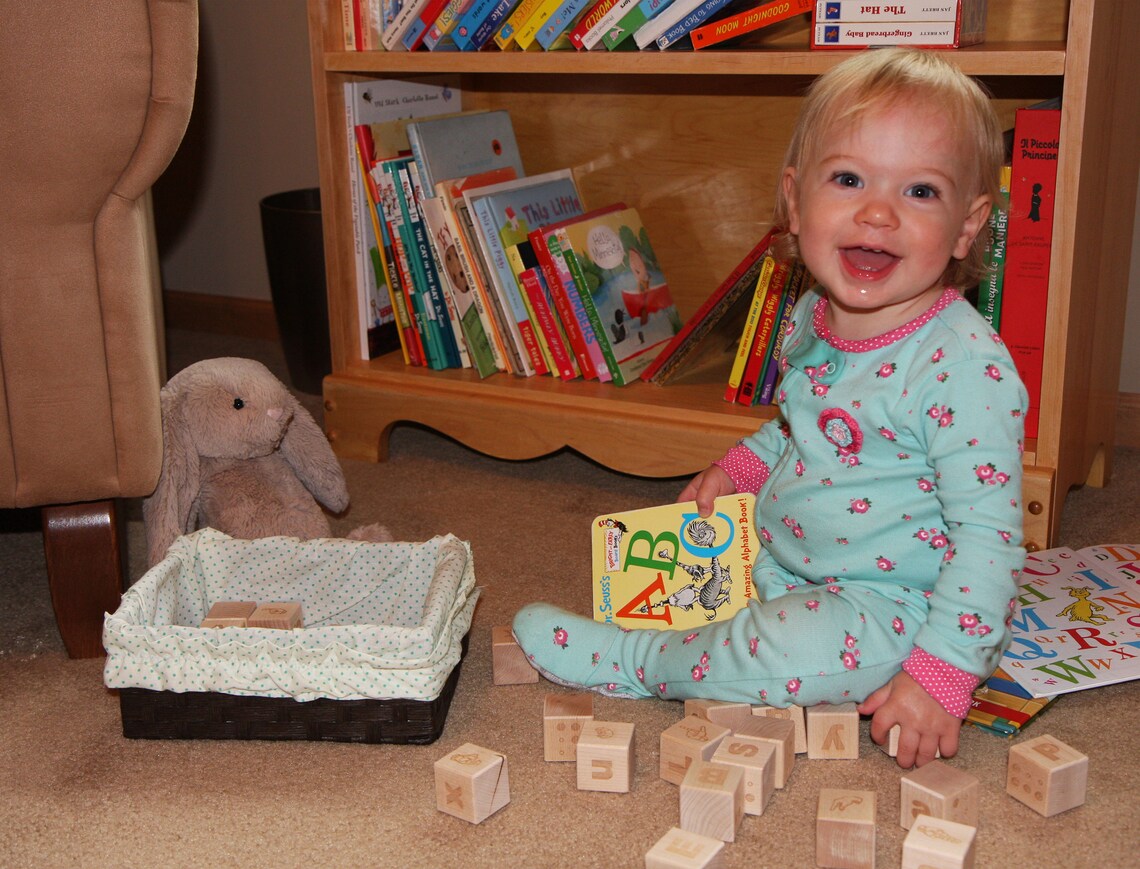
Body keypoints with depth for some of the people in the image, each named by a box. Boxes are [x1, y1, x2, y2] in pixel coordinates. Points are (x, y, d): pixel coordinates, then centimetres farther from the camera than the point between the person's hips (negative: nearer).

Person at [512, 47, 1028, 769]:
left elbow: (988, 535, -25)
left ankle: (629, 663, -7)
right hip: (784, 560, 8)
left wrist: (940, 676, -27)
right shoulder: (812, 320, -3)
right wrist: (738, 469, 4)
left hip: (893, 605, -8)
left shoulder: (967, 367, -28)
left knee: (798, 651, -30)